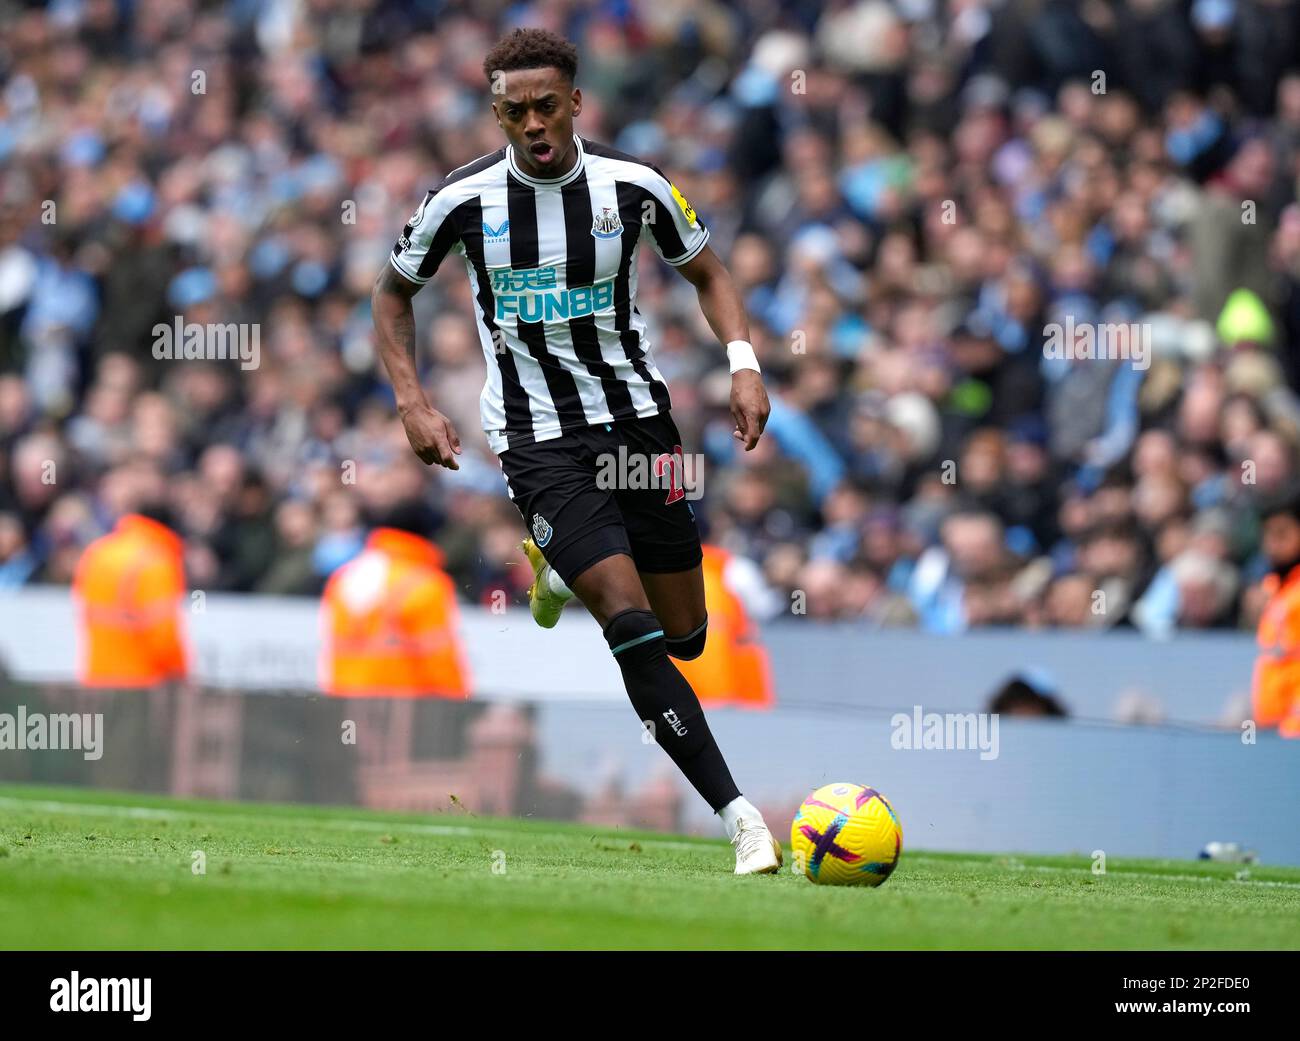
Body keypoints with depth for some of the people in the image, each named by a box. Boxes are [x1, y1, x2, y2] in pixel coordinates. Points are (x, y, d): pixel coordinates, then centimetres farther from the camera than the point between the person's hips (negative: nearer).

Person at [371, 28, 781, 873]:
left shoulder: (634, 186, -5)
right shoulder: (463, 200, -8)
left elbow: (707, 273, 11)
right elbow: (394, 293, 8)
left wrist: (744, 365, -6)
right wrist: (413, 403, -4)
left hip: (636, 414, 3)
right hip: (537, 438, -3)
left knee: (685, 635, 9)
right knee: (631, 624, -19)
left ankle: (566, 572, 40)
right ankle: (738, 815, -19)